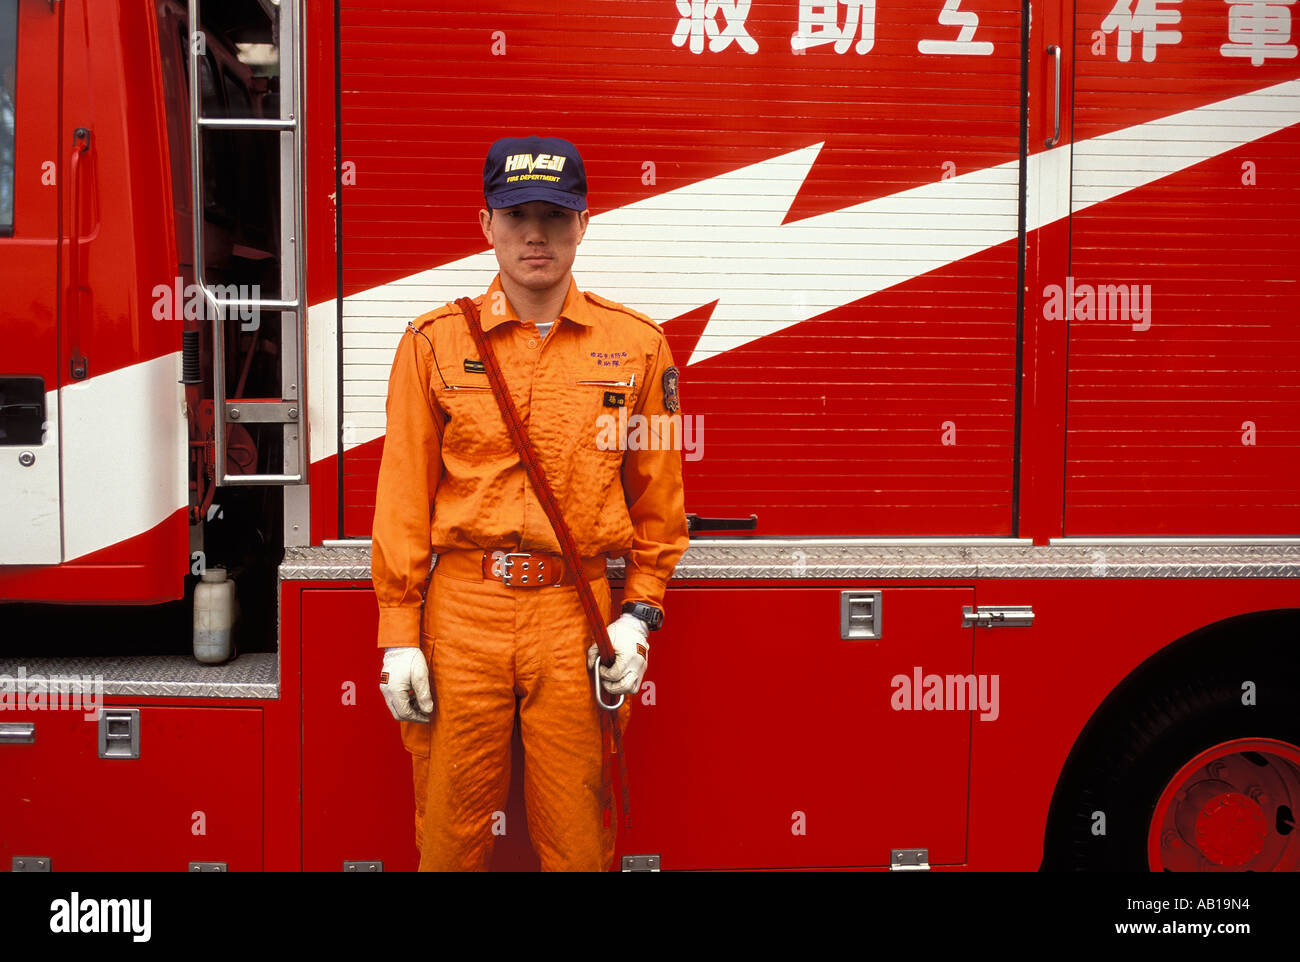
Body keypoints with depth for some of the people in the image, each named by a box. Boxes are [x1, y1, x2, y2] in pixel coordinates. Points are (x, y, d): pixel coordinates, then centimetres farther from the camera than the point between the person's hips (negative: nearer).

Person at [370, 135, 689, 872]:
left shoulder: (636, 345, 4)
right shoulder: (435, 342, 3)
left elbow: (659, 498, 8)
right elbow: (403, 500, 3)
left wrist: (639, 614, 2)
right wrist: (399, 637, 0)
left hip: (576, 616, 0)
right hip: (462, 612, 0)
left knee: (576, 836, 8)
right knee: (452, 828, 9)